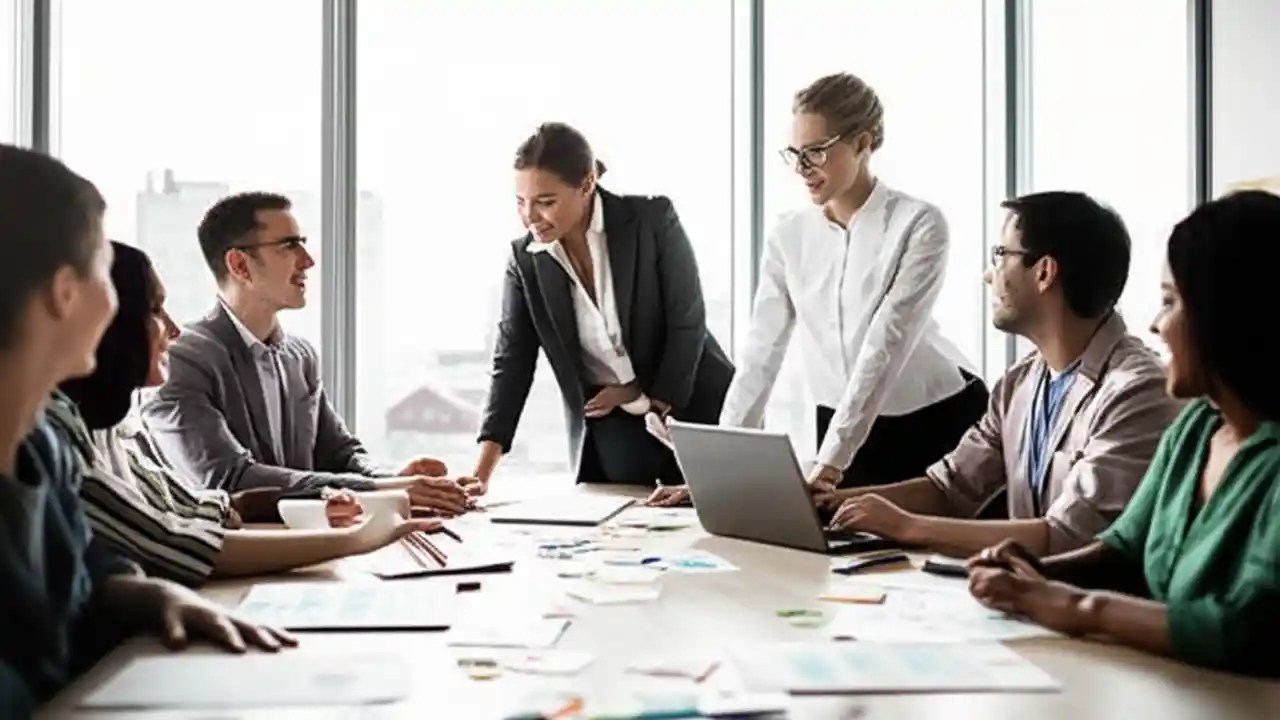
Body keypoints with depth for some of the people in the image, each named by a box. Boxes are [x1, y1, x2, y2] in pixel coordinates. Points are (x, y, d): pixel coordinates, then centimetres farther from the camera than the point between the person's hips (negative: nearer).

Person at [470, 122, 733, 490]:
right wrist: (480, 475, -13)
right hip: (607, 433, 2)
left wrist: (656, 405, -9)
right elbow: (512, 363, -6)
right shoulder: (525, 258, -6)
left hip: (693, 412, -2)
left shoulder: (652, 219, -14)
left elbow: (687, 324, -10)